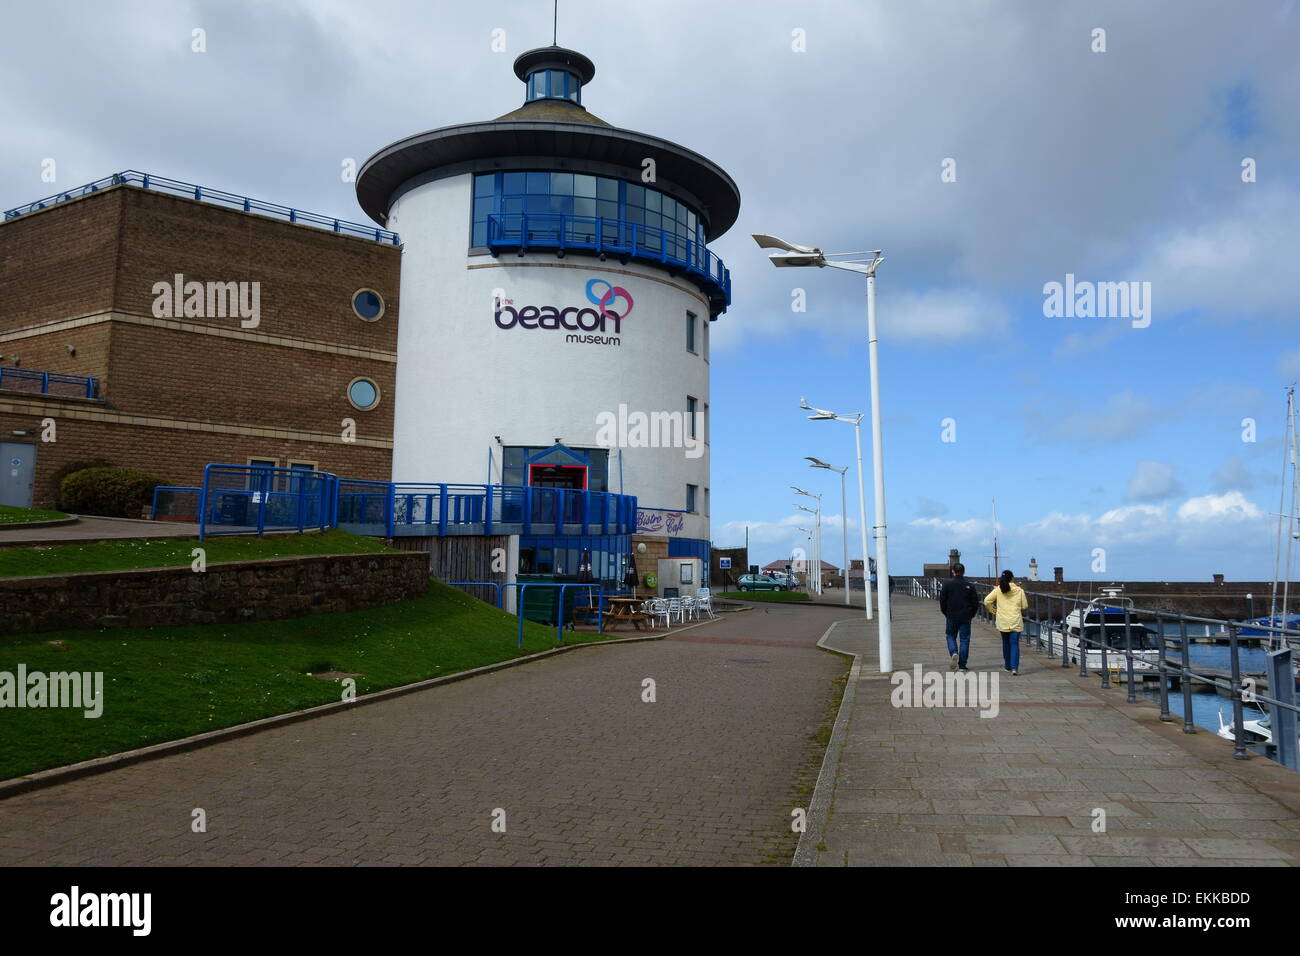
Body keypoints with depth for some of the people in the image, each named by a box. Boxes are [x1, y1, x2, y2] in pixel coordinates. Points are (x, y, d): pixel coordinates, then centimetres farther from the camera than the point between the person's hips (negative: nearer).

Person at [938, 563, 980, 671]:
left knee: (951, 636, 16)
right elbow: (976, 602, 3)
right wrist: (971, 614, 14)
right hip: (966, 617, 1)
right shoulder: (970, 585, 0)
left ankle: (953, 653, -12)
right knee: (964, 639, 6)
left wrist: (945, 613, 10)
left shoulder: (947, 583, -5)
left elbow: (942, 600, -4)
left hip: (952, 616, -1)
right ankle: (962, 665, 6)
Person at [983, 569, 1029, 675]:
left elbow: (986, 601, -7)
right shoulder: (1019, 590, -4)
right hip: (1016, 621, -1)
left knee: (1006, 643, 16)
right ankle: (1014, 667, -14)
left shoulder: (998, 589, -3)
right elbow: (1025, 606, 2)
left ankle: (1008, 666, 26)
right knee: (1014, 644, -1)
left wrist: (992, 611, 9)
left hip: (1002, 621, 1)